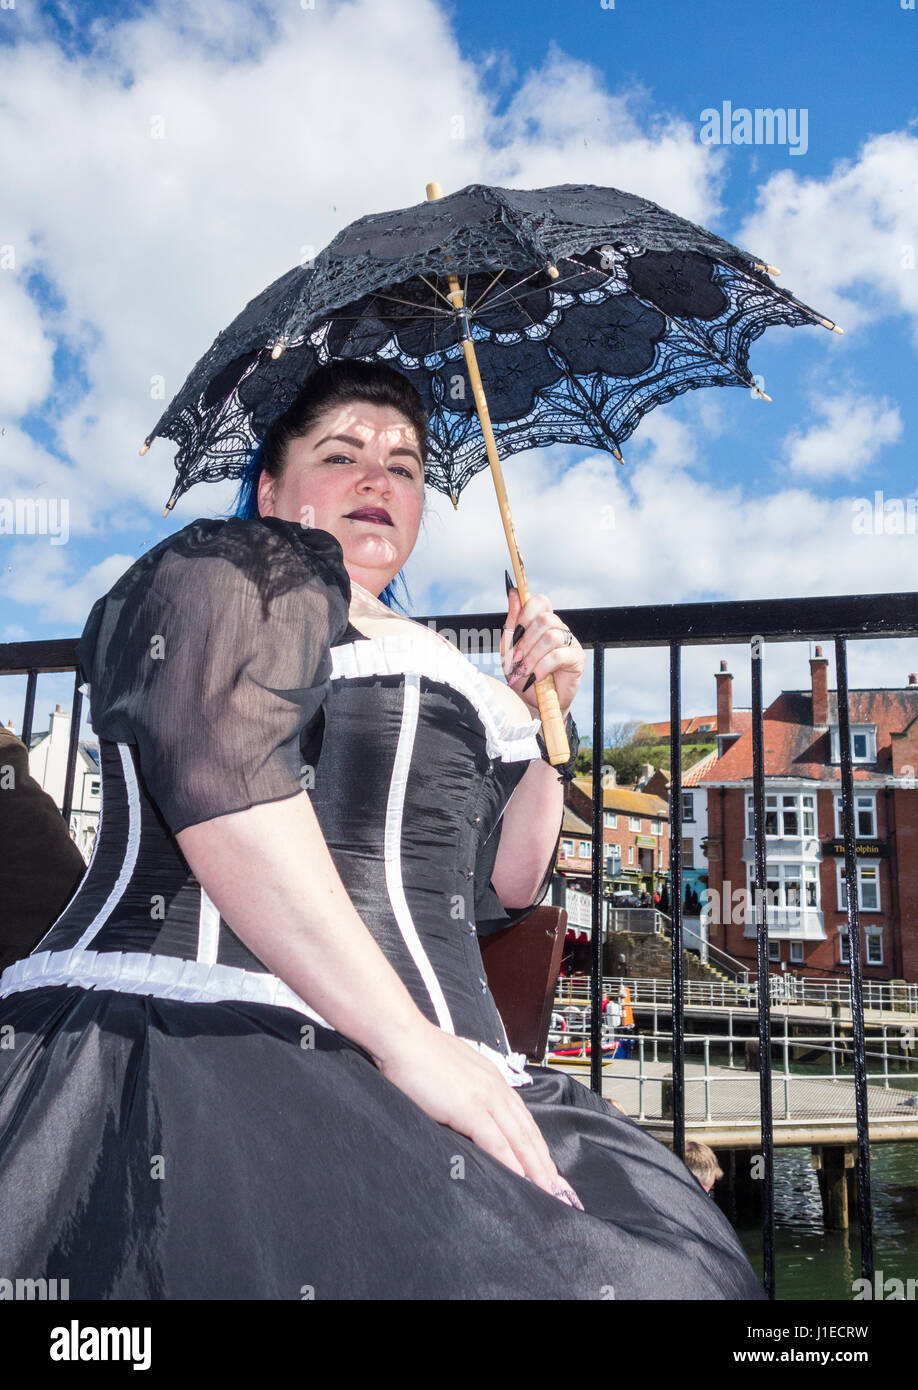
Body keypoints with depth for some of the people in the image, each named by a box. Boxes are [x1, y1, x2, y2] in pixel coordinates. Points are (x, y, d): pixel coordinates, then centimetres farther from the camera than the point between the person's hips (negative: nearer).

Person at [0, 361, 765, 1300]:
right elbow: (220, 775, -18)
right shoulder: (245, 564, 3)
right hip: (219, 1037, -7)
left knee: (671, 1259, -8)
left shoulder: (428, 663, 24)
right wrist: (405, 1037, -22)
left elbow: (500, 888, 26)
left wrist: (533, 722, 14)